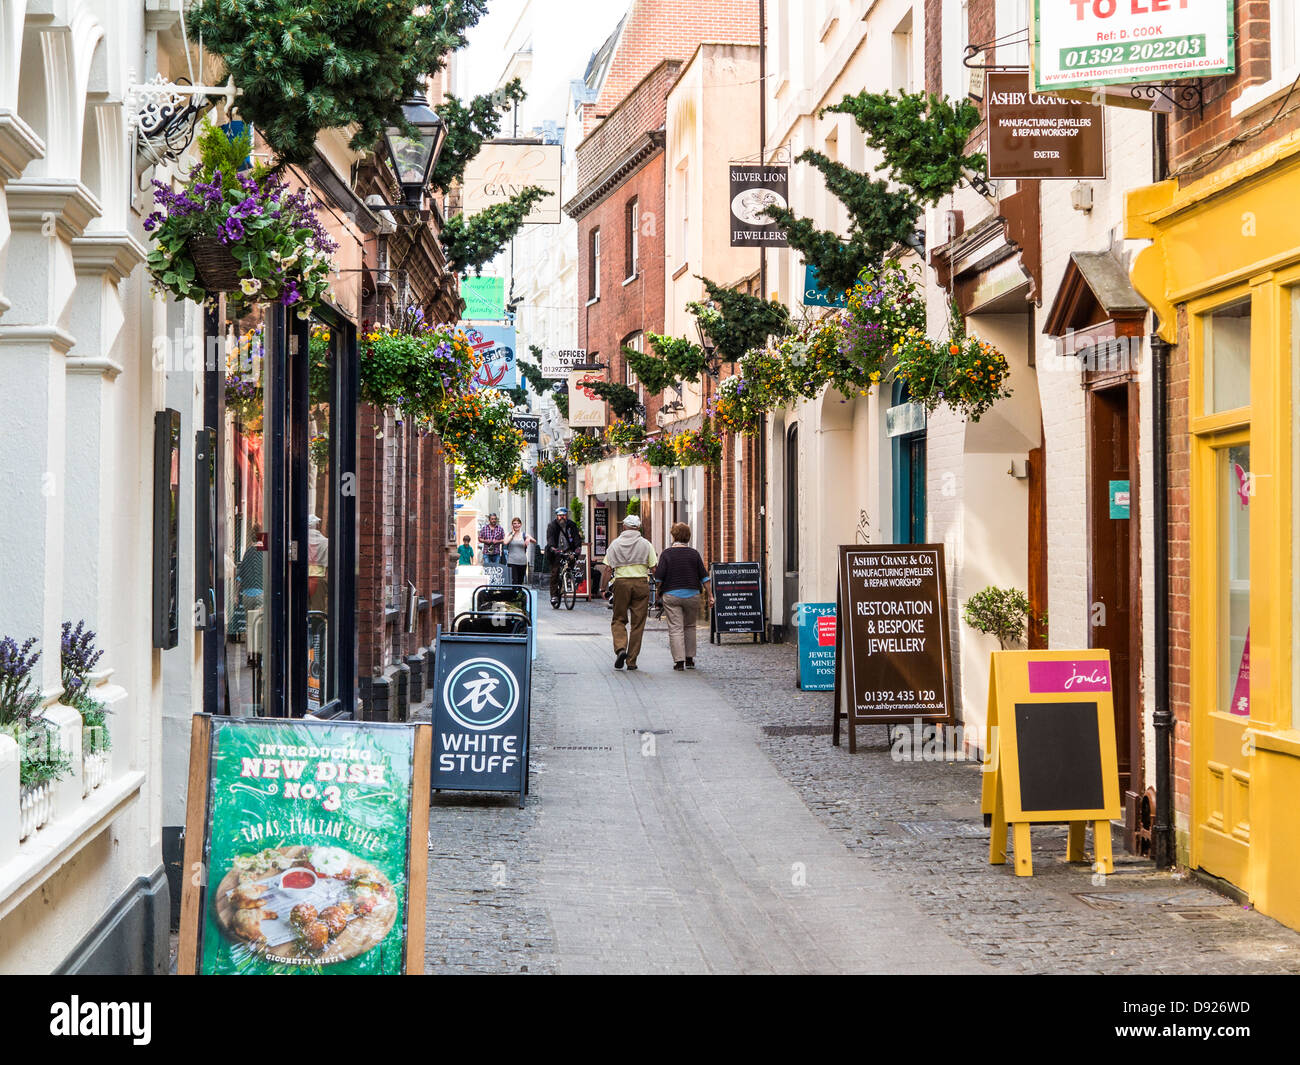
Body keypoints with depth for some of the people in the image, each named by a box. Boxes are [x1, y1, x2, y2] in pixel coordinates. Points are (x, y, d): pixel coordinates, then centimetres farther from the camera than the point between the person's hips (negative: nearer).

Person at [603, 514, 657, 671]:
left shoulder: (615, 544, 4)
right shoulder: (646, 544, 3)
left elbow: (608, 568, 1)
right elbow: (654, 568, -3)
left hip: (621, 582, 0)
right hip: (641, 584, 0)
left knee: (618, 620, 11)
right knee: (638, 623, 5)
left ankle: (620, 648, -15)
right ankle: (631, 661, 5)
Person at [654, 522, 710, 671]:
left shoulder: (667, 554, -4)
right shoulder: (694, 553, 2)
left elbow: (659, 576, -7)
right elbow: (704, 576, 3)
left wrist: (658, 592, 8)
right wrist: (708, 594, 8)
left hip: (671, 595, -2)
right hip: (692, 594, 2)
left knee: (675, 628, -1)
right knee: (690, 626, 17)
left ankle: (679, 660, -9)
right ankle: (690, 659, 19)